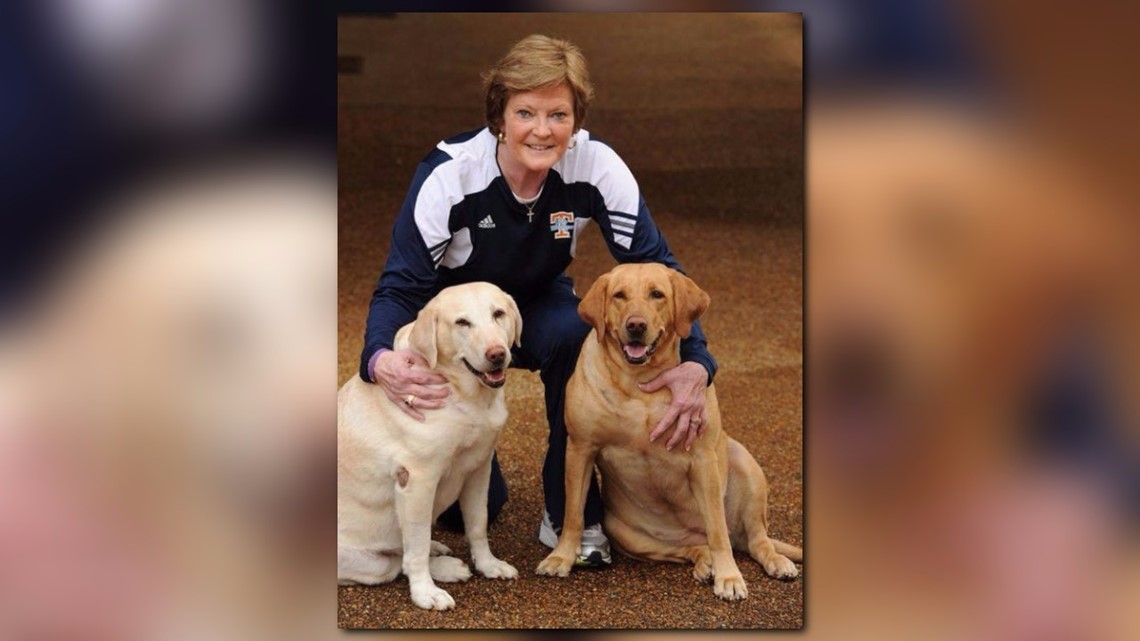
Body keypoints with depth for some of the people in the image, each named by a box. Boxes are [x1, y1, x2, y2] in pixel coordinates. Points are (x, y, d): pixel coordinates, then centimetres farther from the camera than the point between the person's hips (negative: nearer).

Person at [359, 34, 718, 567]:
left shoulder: (596, 166, -24)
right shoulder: (449, 173, -29)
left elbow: (654, 264, -21)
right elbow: (400, 285, -26)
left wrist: (696, 363, -38)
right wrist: (381, 359, -48)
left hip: (537, 305, 2)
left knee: (577, 334, -36)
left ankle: (571, 516, -17)